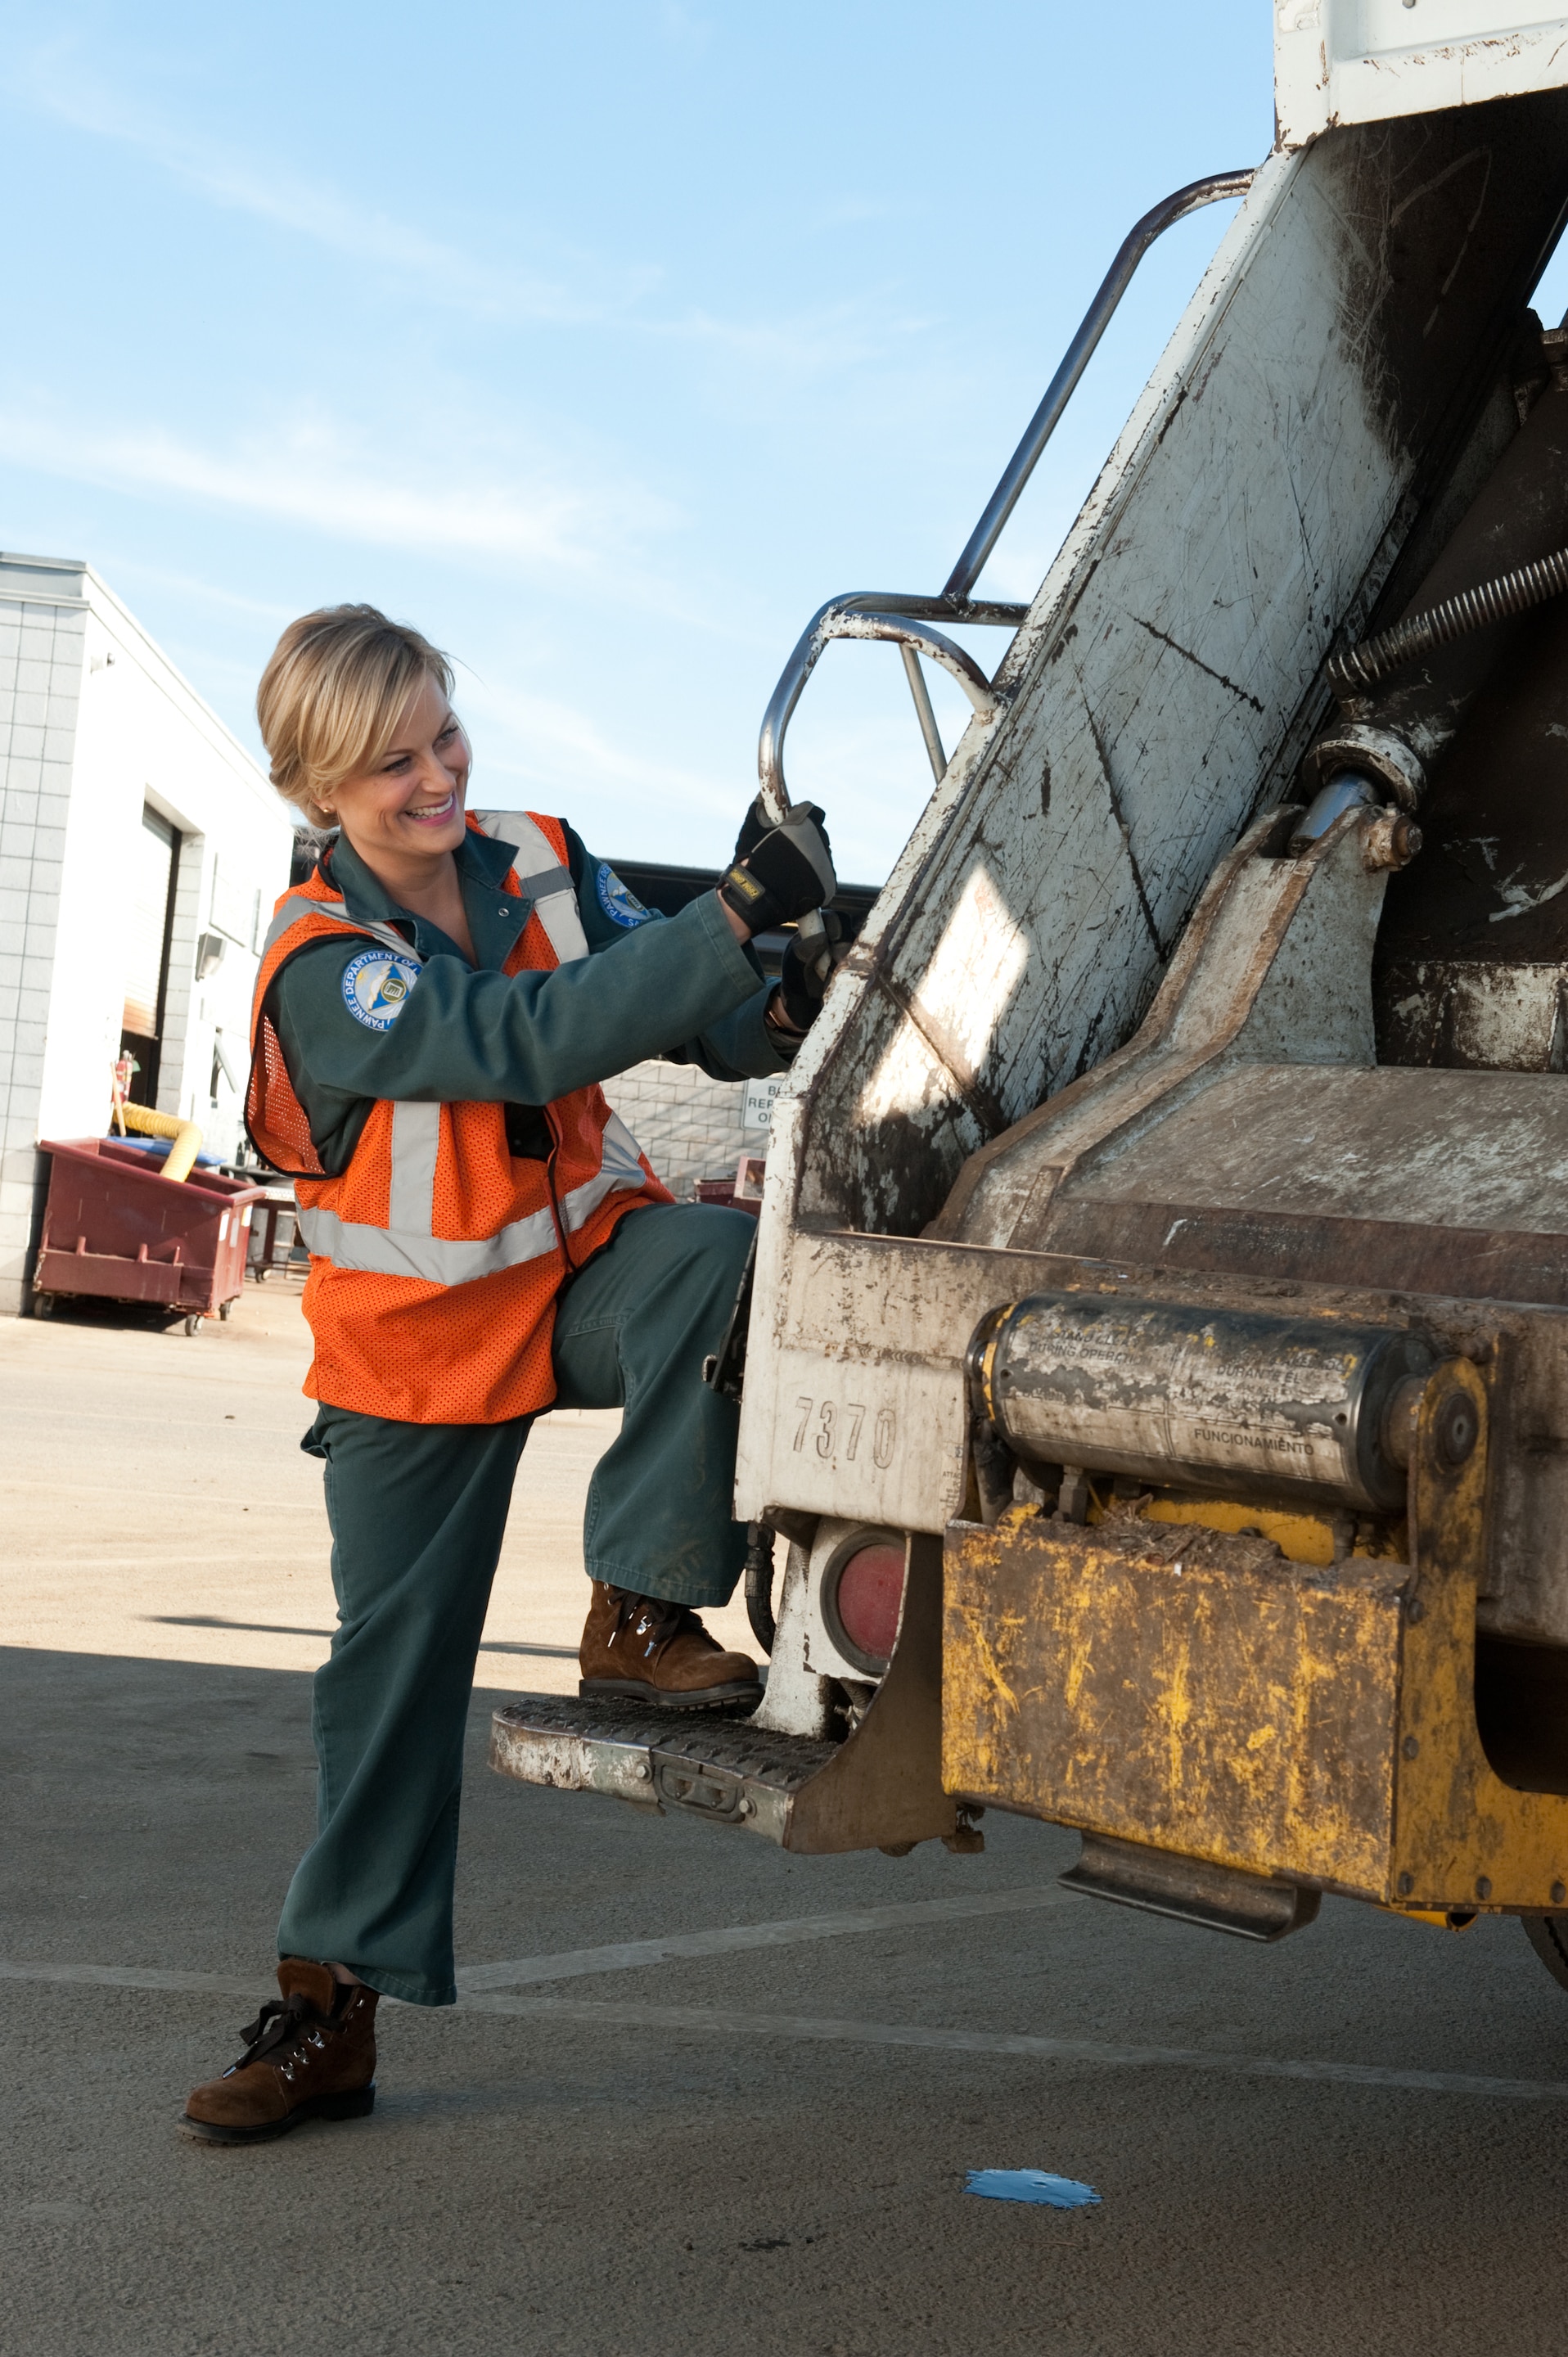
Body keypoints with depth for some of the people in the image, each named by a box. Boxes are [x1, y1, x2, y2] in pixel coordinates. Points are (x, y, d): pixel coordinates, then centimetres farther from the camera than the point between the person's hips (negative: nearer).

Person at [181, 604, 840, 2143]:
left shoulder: (541, 865, -6)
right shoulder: (325, 967, -22)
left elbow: (683, 1018, -3)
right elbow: (540, 1038, -36)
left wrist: (778, 1011, -27)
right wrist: (736, 909, -43)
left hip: (579, 1265, 3)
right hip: (418, 1337, -3)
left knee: (714, 1258, -33)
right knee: (391, 1665, 3)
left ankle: (637, 1612, -20)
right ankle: (329, 2010, 19)